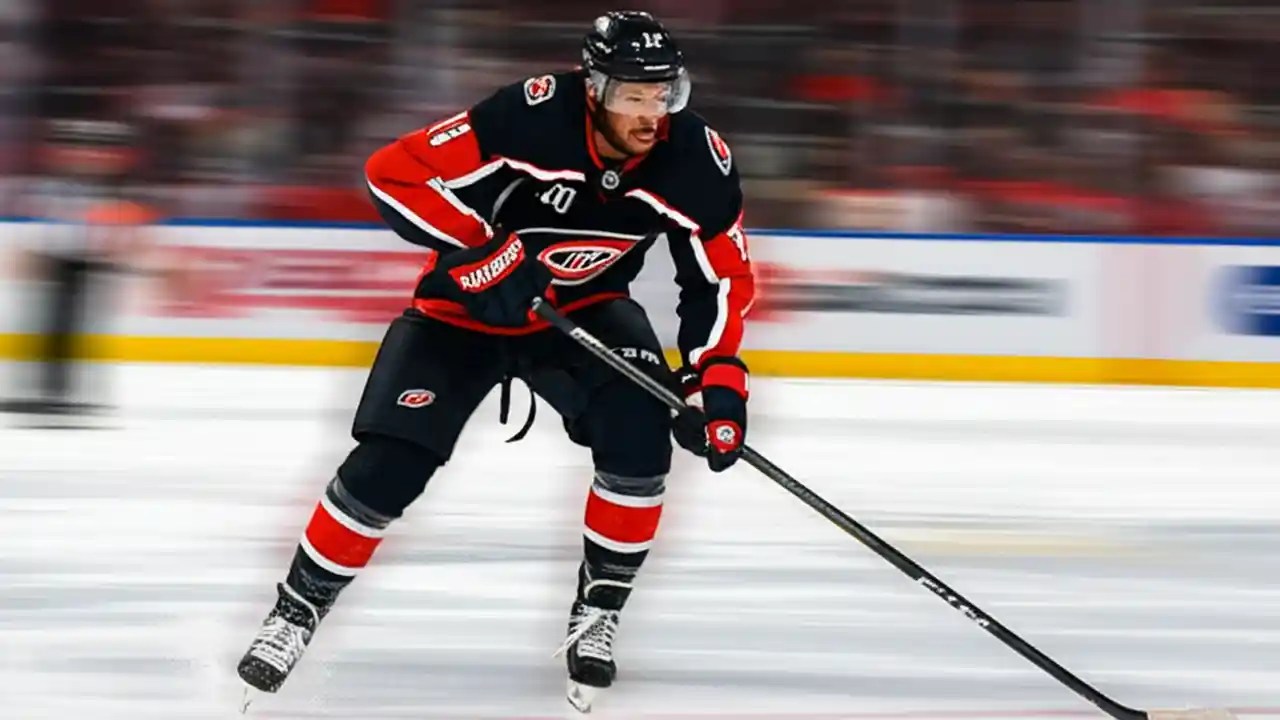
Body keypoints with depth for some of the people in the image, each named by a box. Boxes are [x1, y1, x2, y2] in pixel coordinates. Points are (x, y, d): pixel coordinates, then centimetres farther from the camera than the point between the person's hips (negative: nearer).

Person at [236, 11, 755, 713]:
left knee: (640, 433, -23)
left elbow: (722, 276, -7)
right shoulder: (530, 118, -32)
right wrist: (480, 254, -35)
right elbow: (395, 175, -28)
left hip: (584, 308, 3)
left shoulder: (694, 160, -20)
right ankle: (299, 606, 10)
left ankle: (597, 610, -3)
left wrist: (718, 378, -19)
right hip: (467, 308, -3)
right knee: (387, 465, -13)